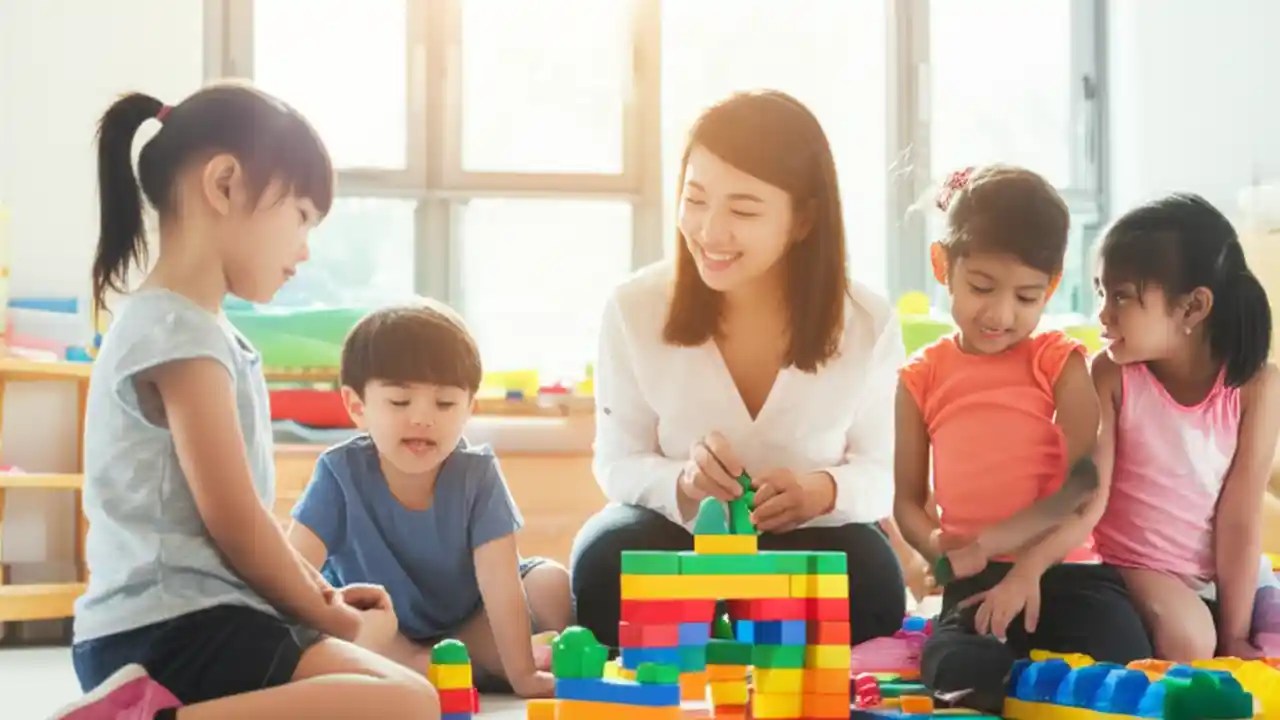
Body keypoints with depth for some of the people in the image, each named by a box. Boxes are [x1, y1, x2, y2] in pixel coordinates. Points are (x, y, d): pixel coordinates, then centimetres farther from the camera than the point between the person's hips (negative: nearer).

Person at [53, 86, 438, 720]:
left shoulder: (193, 329, 19)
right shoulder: (178, 333, -13)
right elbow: (235, 522, -14)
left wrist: (318, 595, 14)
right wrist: (333, 619, -1)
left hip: (172, 623, 11)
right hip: (172, 629, -11)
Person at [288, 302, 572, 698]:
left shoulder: (477, 473, -21)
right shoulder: (341, 472, -22)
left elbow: (500, 583, -26)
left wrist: (522, 674, -33)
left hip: (468, 627, 0)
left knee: (552, 585, -22)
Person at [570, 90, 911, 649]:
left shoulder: (868, 324, -13)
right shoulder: (634, 308, -15)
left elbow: (878, 472, -4)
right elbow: (618, 463, -6)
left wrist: (824, 490, -30)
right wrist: (682, 480, -31)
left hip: (809, 543, 1)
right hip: (677, 538, 0)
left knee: (872, 587, -33)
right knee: (605, 563, -34)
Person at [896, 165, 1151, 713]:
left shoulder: (1059, 363, 3)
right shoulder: (921, 377, 11)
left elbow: (1090, 492, -6)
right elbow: (907, 498, 13)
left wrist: (1028, 568, -20)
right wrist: (937, 546, -11)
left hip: (1064, 571, 0)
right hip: (975, 581, 0)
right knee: (960, 675, -33)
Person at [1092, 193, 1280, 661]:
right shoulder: (1112, 374, -13)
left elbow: (1240, 520, -14)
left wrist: (1234, 636, -13)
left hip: (1229, 572, 2)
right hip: (1134, 568, -1)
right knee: (1187, 638, -28)